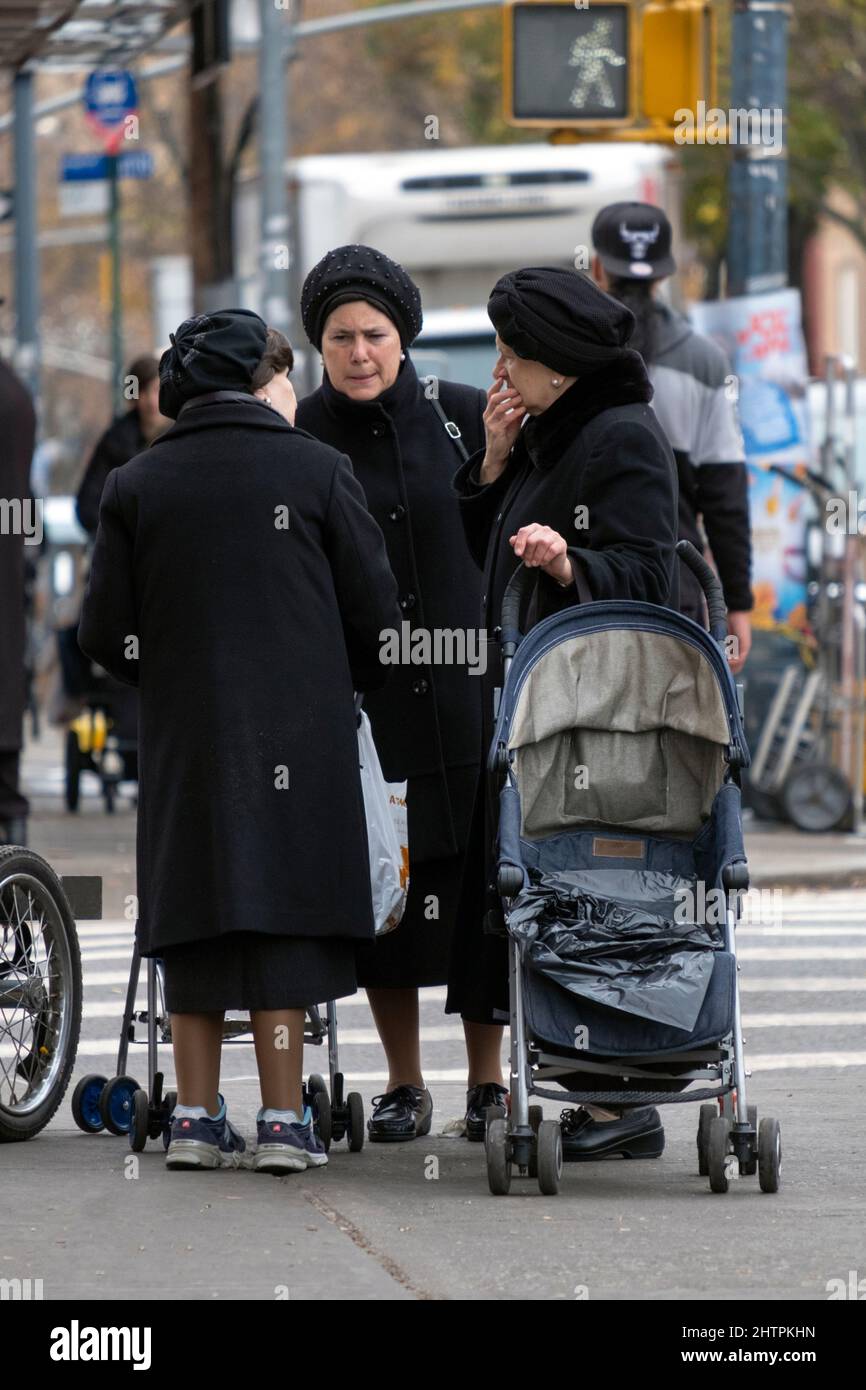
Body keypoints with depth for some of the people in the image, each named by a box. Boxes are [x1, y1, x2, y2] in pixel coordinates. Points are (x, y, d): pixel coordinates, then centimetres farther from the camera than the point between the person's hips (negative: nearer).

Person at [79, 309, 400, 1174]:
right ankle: (283, 1121, -1)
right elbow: (377, 615, 0)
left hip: (182, 735, 2)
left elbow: (105, 632, 1)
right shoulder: (316, 471, -2)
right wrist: (347, 688, 18)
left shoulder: (136, 486, 3)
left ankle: (196, 1117, 9)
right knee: (284, 920, 1)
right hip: (298, 738, -2)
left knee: (195, 924, 9)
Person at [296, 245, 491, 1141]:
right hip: (360, 691, 0)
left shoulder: (460, 414, 2)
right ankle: (403, 1084, 12)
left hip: (463, 687, 0)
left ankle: (487, 1078, 8)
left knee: (476, 881, -2)